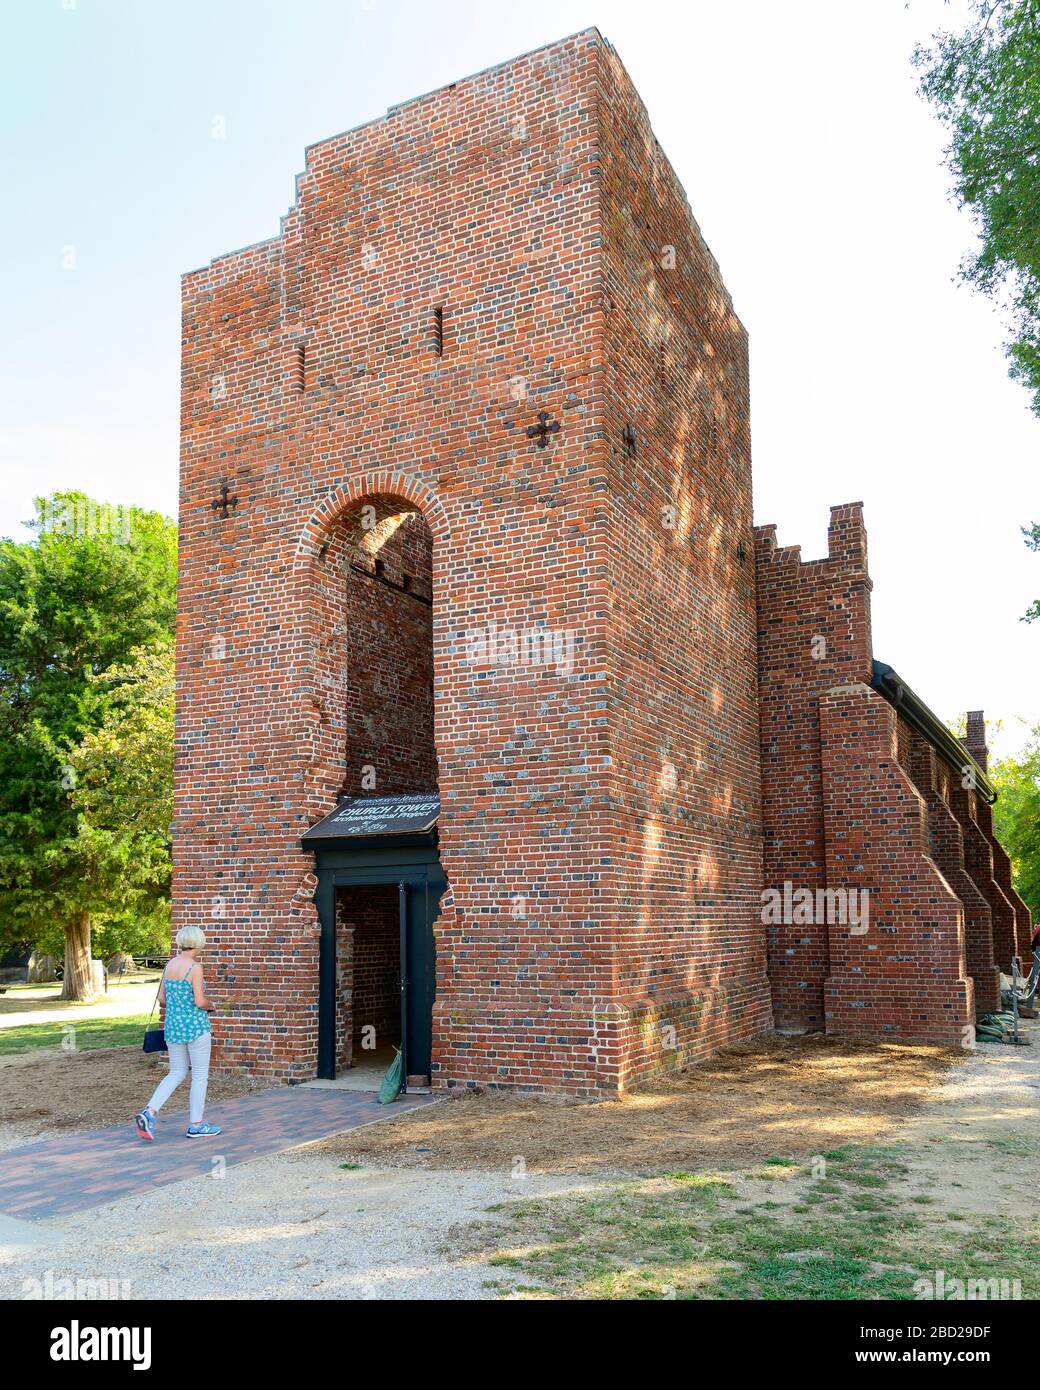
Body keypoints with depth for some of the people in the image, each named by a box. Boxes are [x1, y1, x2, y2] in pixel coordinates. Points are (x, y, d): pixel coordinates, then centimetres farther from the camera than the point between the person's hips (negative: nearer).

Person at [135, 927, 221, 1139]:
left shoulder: (169, 965, 5)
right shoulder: (195, 967, -15)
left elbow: (161, 998, 10)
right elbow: (200, 1001, -19)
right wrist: (210, 1006, 2)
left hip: (172, 1025, 7)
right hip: (196, 1025, -7)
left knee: (177, 1073, 17)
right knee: (200, 1075, 7)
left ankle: (149, 1112, -1)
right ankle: (196, 1125, 14)